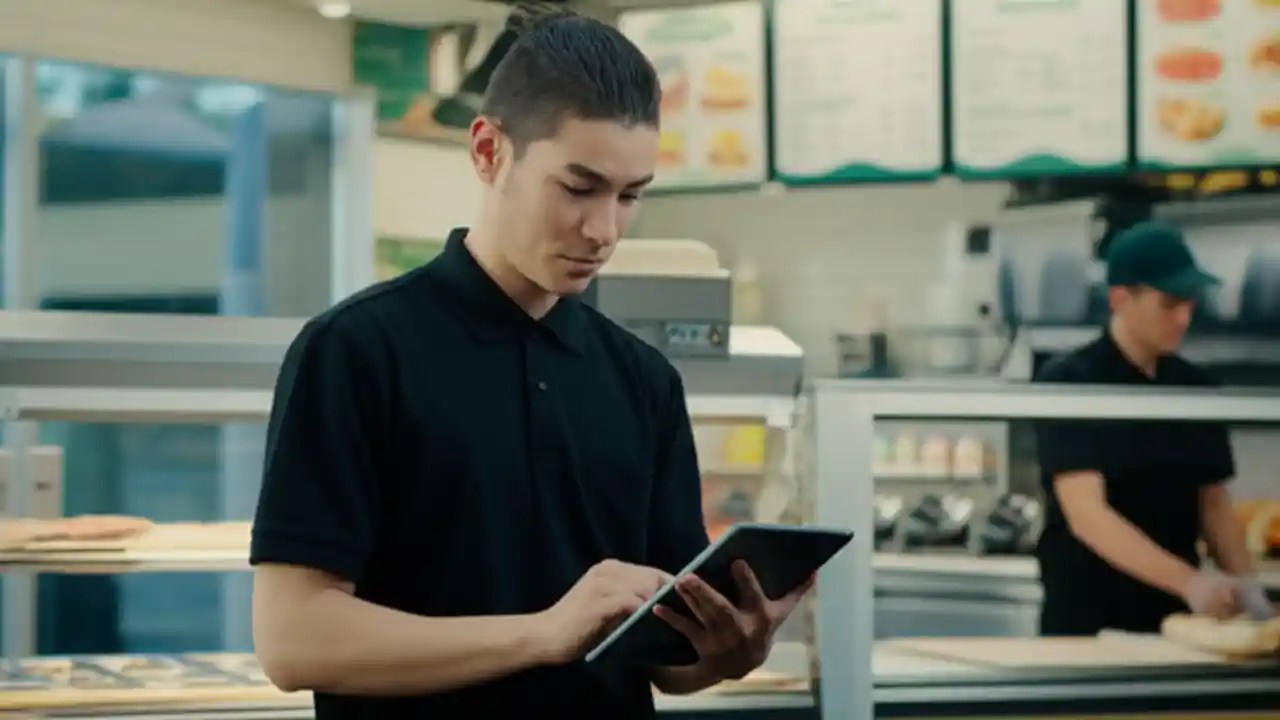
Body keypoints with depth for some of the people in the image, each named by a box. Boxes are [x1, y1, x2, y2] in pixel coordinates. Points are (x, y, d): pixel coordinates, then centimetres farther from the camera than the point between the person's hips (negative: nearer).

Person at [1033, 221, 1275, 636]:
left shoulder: (1195, 389, 7)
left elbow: (1214, 505, 12)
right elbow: (1085, 515, -21)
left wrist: (1244, 587, -6)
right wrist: (1189, 581, -31)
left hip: (1175, 617, 5)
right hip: (1088, 619, -5)